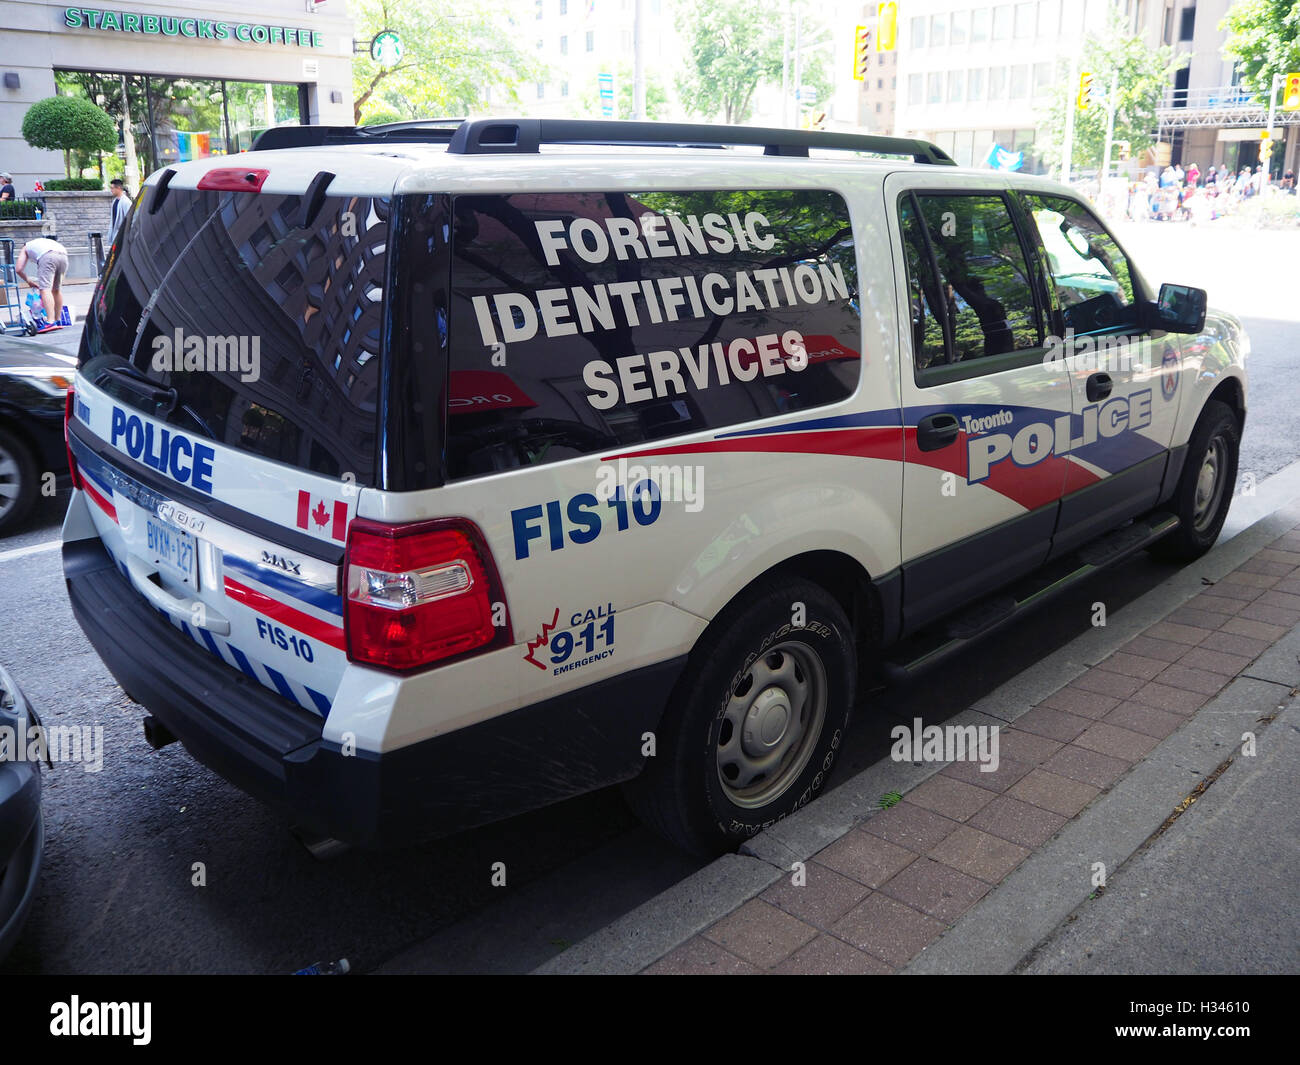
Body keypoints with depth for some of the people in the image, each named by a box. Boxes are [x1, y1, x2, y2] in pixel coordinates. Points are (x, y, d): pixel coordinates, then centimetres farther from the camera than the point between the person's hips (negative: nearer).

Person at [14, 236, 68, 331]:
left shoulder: (26, 247, 31)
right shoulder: (44, 241, 44)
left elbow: (18, 269, 22)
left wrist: (29, 281, 36)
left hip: (48, 257, -5)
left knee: (45, 289, -9)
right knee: (57, 290, 18)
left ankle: (51, 322, -24)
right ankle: (58, 320, 24)